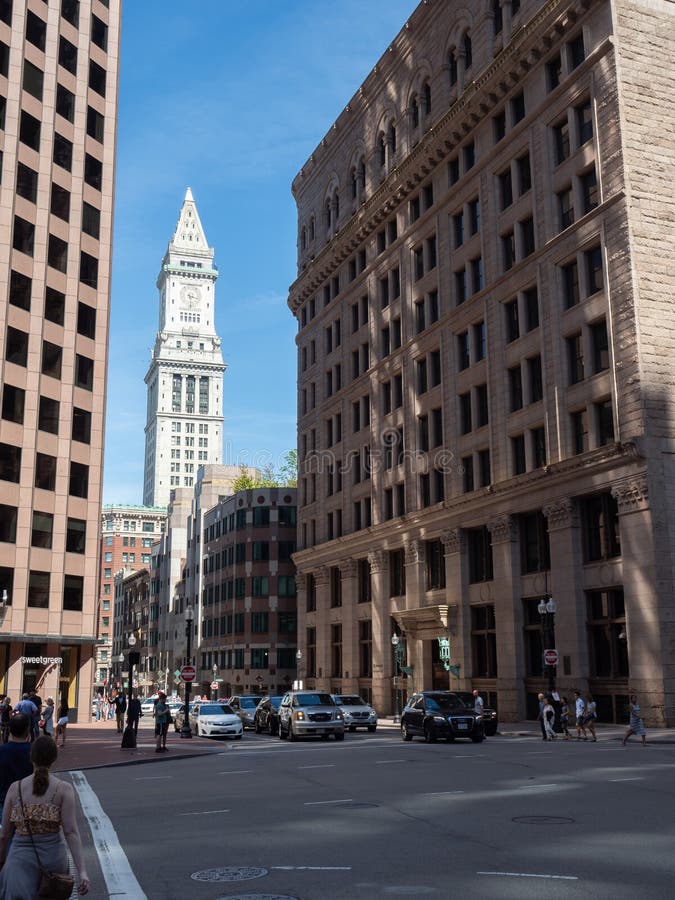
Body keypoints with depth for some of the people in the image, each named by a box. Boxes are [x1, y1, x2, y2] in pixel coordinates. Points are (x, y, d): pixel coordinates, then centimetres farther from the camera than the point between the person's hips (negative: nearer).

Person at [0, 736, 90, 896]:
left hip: (20, 858, 0)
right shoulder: (64, 789, -6)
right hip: (53, 857, 0)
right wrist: (82, 871, -16)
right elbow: (71, 832, -13)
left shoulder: (15, 788, 0)